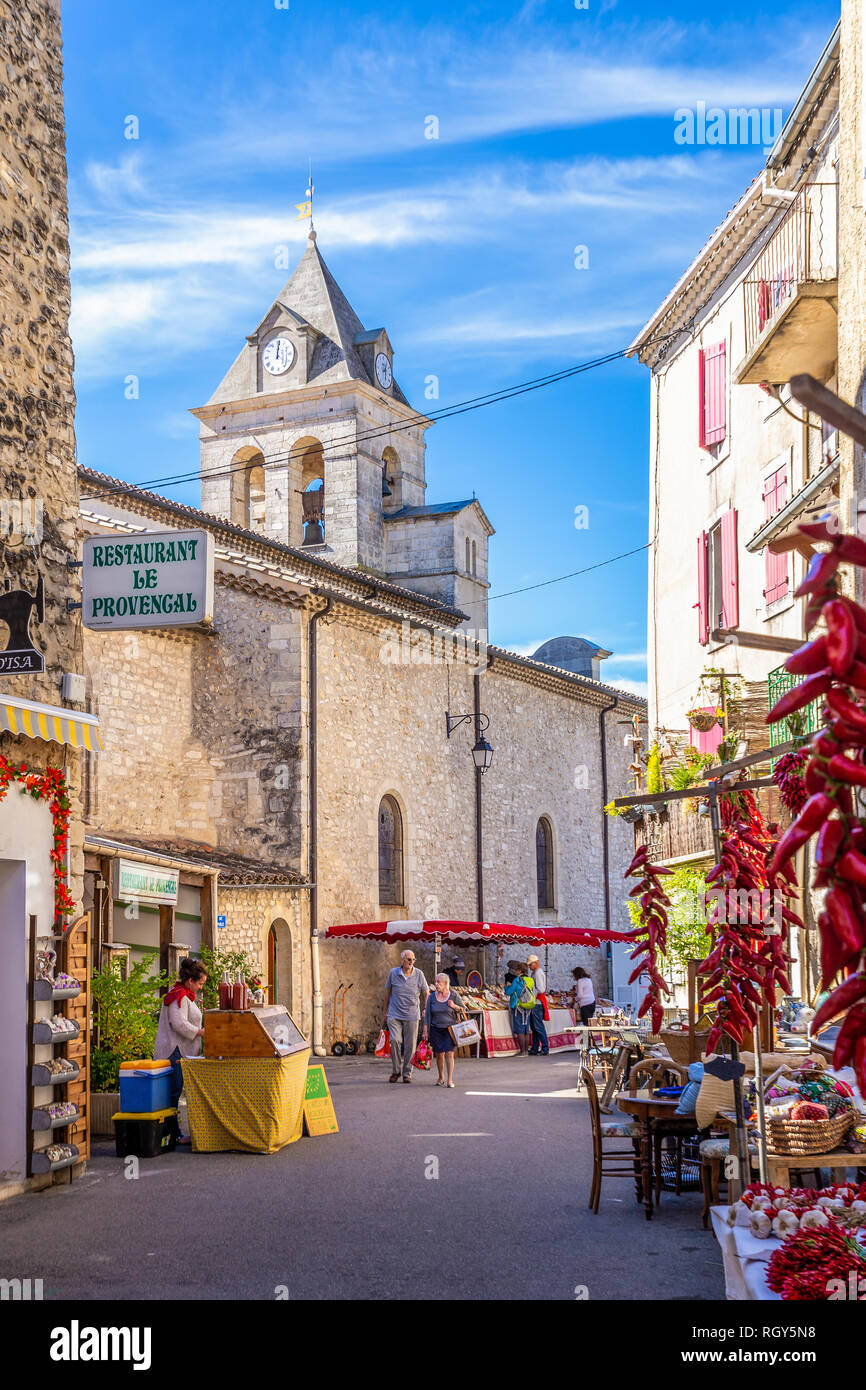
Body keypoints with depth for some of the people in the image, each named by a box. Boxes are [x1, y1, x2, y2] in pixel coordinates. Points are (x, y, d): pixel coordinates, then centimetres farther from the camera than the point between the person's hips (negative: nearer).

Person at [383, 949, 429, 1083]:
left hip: (412, 1015, 1)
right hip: (394, 1015, 0)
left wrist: (425, 1010, 6)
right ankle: (395, 1070, 2)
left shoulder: (418, 974, 0)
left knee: (410, 1045, 1)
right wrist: (386, 1011, 17)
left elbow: (426, 993, 11)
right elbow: (387, 992, 13)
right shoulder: (393, 973, 0)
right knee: (395, 1040, -15)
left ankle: (407, 1073, 14)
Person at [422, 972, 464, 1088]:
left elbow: (463, 1010, 7)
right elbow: (427, 1015, 8)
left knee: (449, 1053, -11)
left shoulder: (454, 996, 1)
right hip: (436, 1029, 2)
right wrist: (425, 1030, 3)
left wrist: (454, 1006, -11)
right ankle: (441, 1077, 23)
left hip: (450, 1029, -2)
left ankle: (450, 1080, -8)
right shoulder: (432, 997, 5)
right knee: (439, 1054, 3)